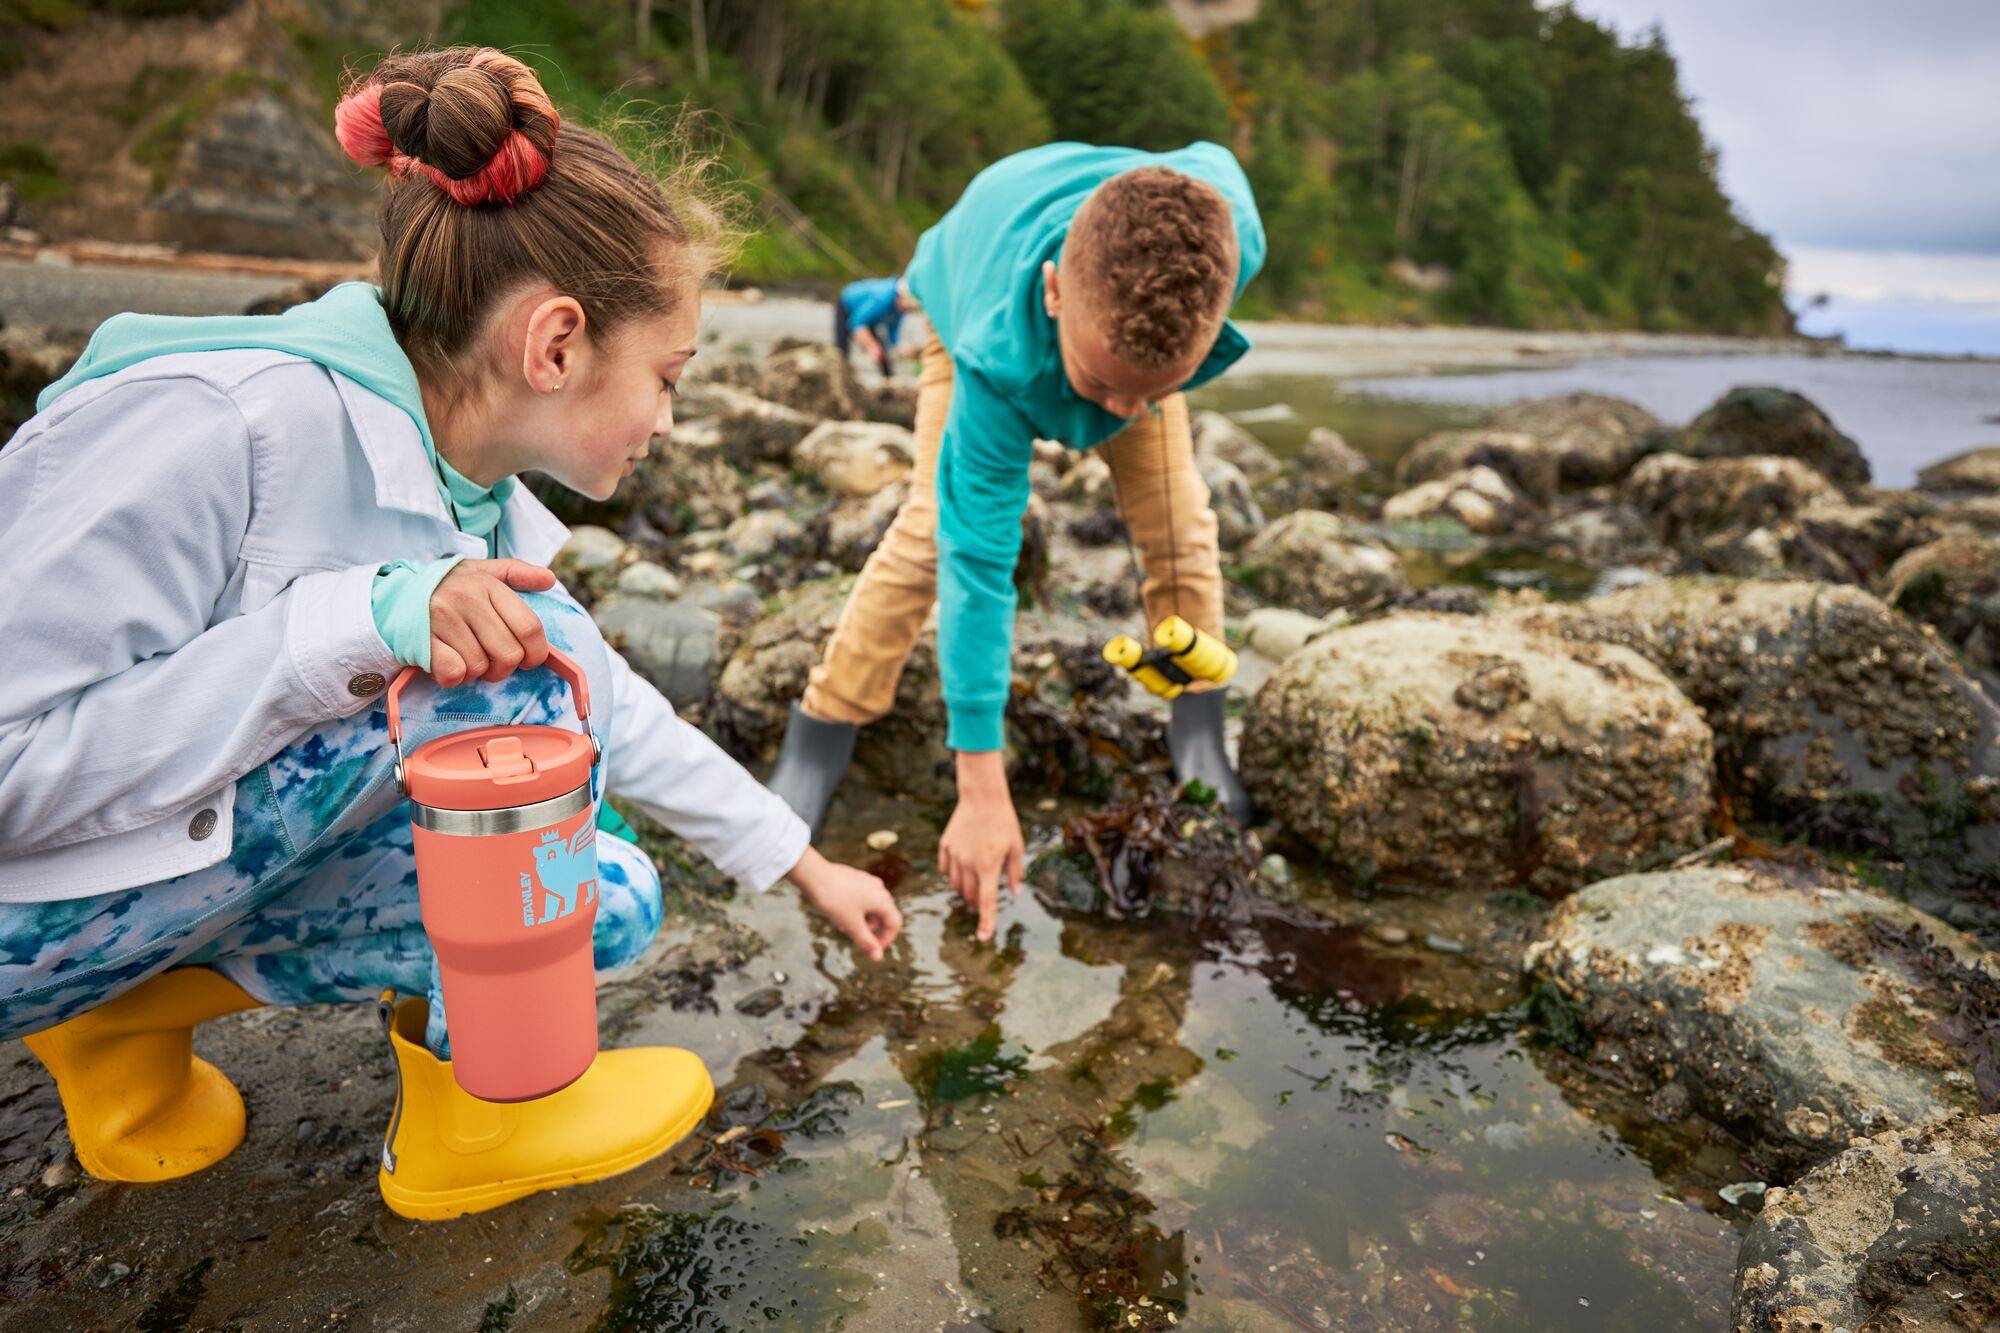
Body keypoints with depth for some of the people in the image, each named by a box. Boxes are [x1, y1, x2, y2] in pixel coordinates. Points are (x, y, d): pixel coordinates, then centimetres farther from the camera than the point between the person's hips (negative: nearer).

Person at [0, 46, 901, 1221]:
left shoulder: (478, 495, -3)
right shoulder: (214, 425, -28)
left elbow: (615, 710, 9)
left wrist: (809, 867, 15)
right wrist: (362, 622, -35)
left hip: (216, 853, 8)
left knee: (607, 900, 2)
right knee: (518, 666, -24)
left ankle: (134, 1011, 11)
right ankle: (471, 1112, -4)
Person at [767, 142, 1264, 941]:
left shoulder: (1229, 234, -41)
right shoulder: (998, 355, -49)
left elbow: (1209, 159, -14)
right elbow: (978, 565, -47)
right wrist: (981, 793, -44)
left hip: (1143, 316, 3)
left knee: (1176, 516, -10)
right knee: (939, 527, -18)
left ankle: (1199, 745, 7)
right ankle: (816, 747, -4)